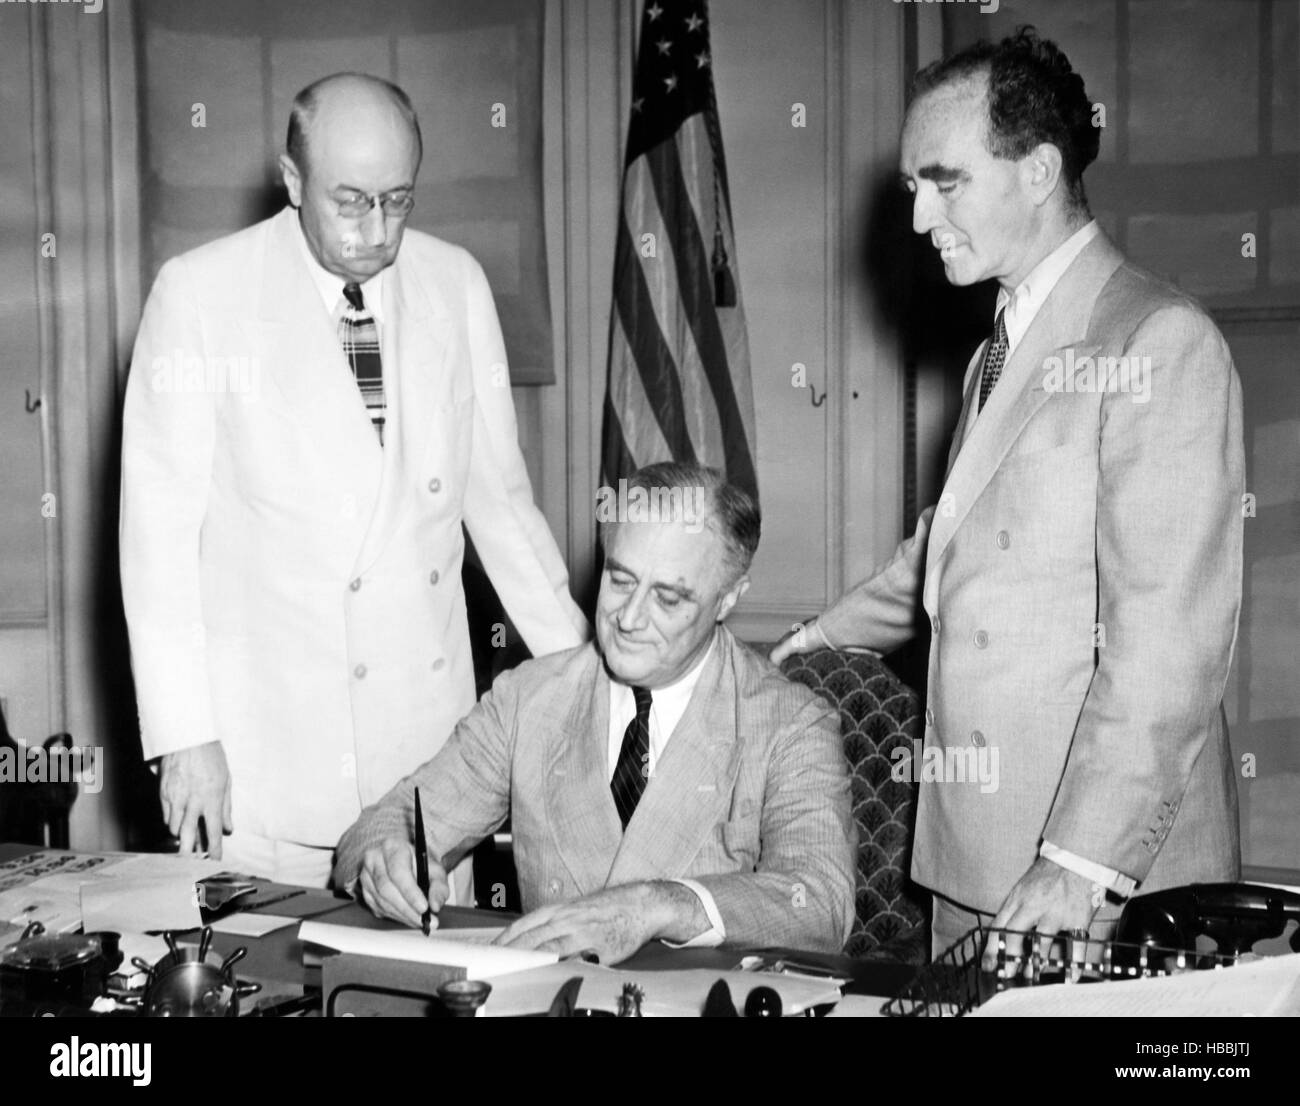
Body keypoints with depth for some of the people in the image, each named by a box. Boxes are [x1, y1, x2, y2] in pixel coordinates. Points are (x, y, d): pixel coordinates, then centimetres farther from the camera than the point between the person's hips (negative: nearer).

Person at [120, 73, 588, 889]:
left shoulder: (457, 284, 4)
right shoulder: (200, 293, -6)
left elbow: (498, 493, 10)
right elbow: (159, 524, -5)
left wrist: (581, 667, 8)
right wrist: (183, 733, -9)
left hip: (427, 719, 3)